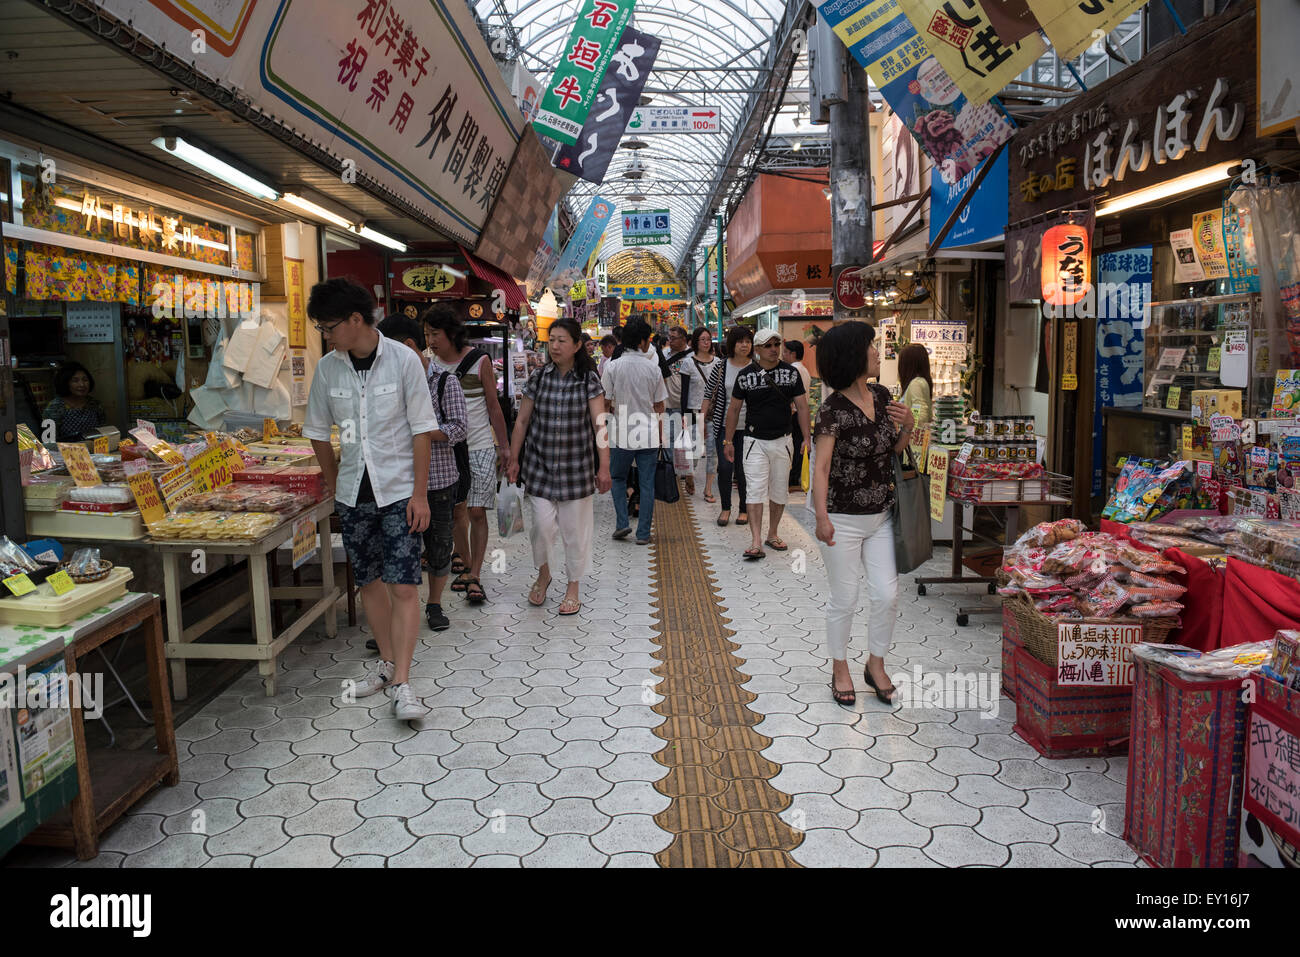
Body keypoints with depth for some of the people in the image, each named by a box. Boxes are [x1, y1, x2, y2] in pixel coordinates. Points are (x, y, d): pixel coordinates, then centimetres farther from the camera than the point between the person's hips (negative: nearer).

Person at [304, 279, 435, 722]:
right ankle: (387, 662, 28)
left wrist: (419, 493, -11)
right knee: (370, 581, 12)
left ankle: (401, 684, -5)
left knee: (403, 585, -9)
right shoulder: (327, 368, 2)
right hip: (353, 493, 4)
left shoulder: (402, 360, -9)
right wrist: (333, 483, 13)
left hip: (398, 489, -4)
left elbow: (421, 430, -8)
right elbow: (318, 432, 13)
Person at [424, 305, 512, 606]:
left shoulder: (479, 361, -5)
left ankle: (475, 576, -1)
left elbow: (493, 406, 0)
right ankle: (465, 563, 28)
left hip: (480, 447, -3)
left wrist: (504, 446, 1)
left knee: (477, 512, -7)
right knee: (456, 510, 11)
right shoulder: (431, 364, 4)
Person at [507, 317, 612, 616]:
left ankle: (573, 588, 22)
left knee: (574, 529, 4)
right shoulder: (538, 378, 2)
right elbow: (522, 422, 8)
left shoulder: (588, 380, -3)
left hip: (576, 466, -1)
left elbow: (600, 424, -8)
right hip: (540, 465, 1)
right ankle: (543, 574, 24)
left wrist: (604, 467, -13)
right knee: (542, 524, -5)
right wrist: (514, 460, 7)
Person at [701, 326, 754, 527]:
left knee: (743, 469, 2)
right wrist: (702, 418, 1)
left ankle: (744, 509, 18)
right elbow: (710, 395, 8)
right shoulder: (721, 368, 3)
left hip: (747, 427, -1)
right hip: (724, 425, 1)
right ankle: (725, 508, 15)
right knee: (725, 467, -1)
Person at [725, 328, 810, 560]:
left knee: (779, 491, 11)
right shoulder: (745, 375, -2)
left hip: (782, 441, 2)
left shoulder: (791, 372, 2)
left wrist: (807, 438, -5)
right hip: (755, 441, -2)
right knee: (755, 491, -11)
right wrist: (729, 440, 5)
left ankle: (772, 534, 27)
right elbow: (734, 409, 6)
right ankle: (756, 543, -14)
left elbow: (802, 406, 3)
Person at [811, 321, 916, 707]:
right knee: (844, 600, 7)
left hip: (881, 516, 6)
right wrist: (821, 517, -28)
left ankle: (876, 664, 28)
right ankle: (840, 669, 26)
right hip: (844, 519, -6)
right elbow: (822, 466, -19)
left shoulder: (881, 396, 4)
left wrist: (908, 426, -5)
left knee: (887, 595, 6)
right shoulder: (834, 410, -16)